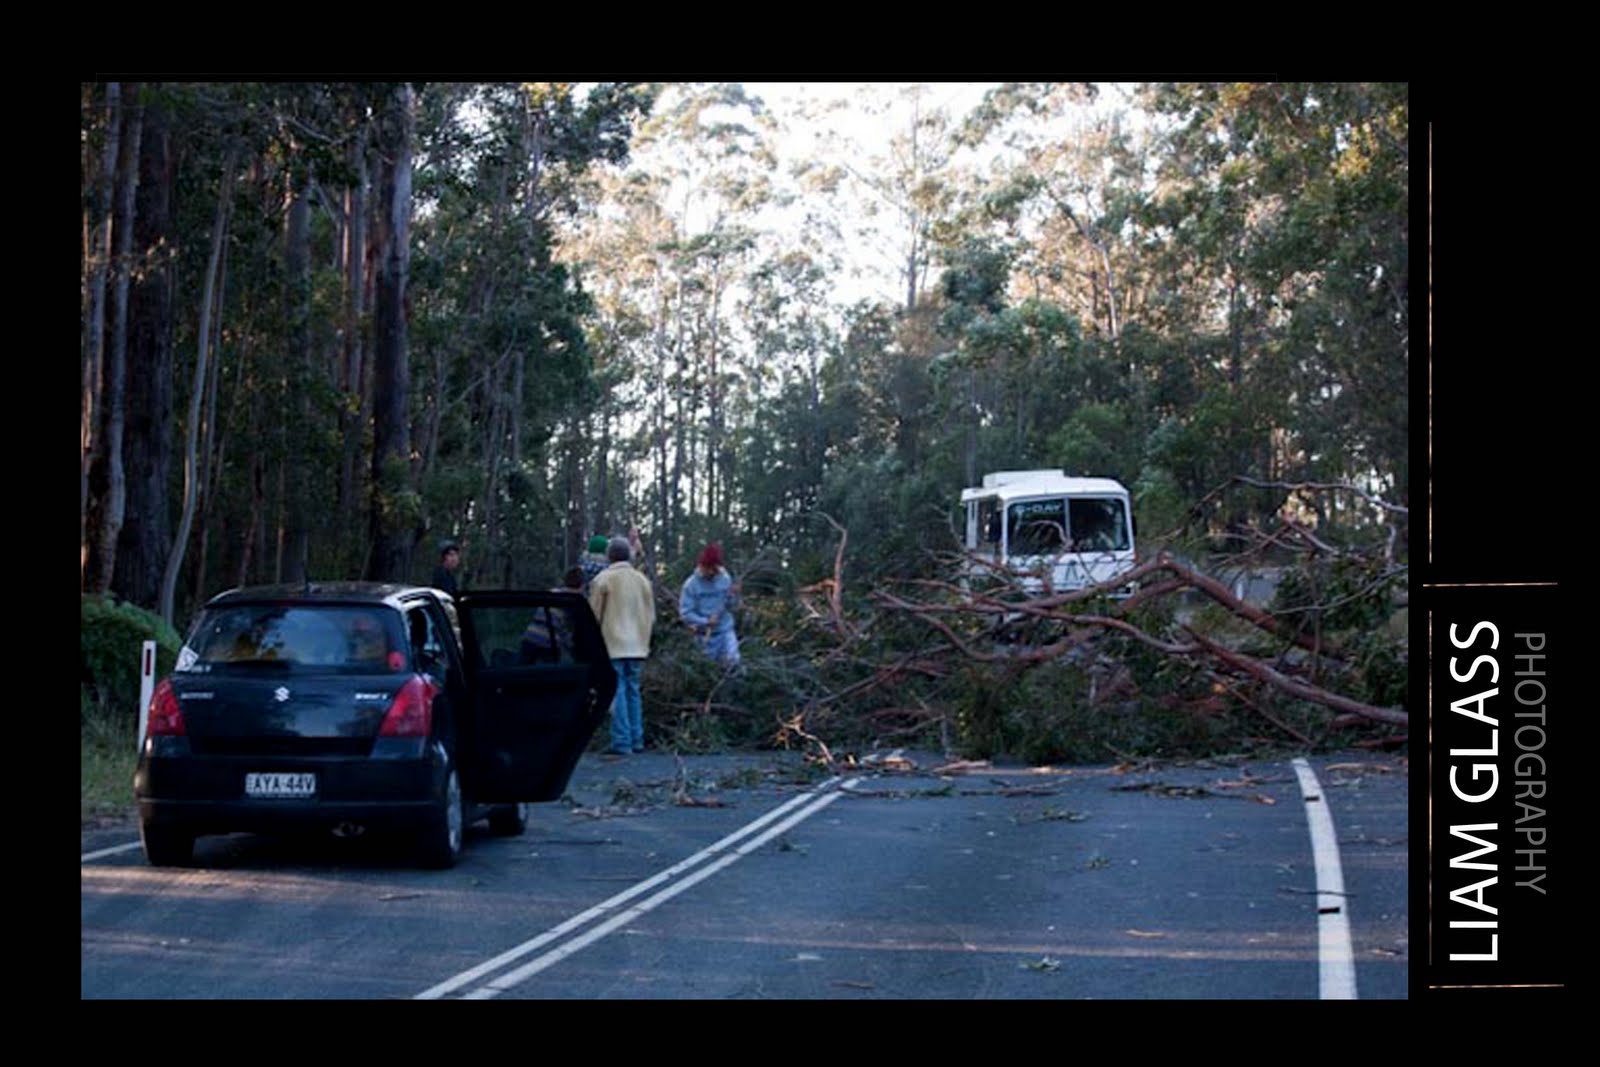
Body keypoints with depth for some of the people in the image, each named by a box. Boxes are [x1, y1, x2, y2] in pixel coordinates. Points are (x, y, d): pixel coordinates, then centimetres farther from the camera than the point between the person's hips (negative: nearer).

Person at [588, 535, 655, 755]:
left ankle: (621, 742, -8)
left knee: (617, 692, -4)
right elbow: (651, 615, 14)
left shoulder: (602, 580, -6)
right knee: (633, 691, 13)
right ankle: (637, 740, 14)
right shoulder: (642, 580, 10)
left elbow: (594, 614, -3)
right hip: (637, 646, 5)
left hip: (613, 645, -5)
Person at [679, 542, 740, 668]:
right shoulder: (691, 585, -11)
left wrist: (734, 595, -20)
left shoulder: (725, 579, -4)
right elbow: (685, 613, -13)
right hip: (706, 634, -1)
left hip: (725, 629, 1)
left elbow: (731, 606, 1)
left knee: (733, 661, -14)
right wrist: (706, 621, -24)